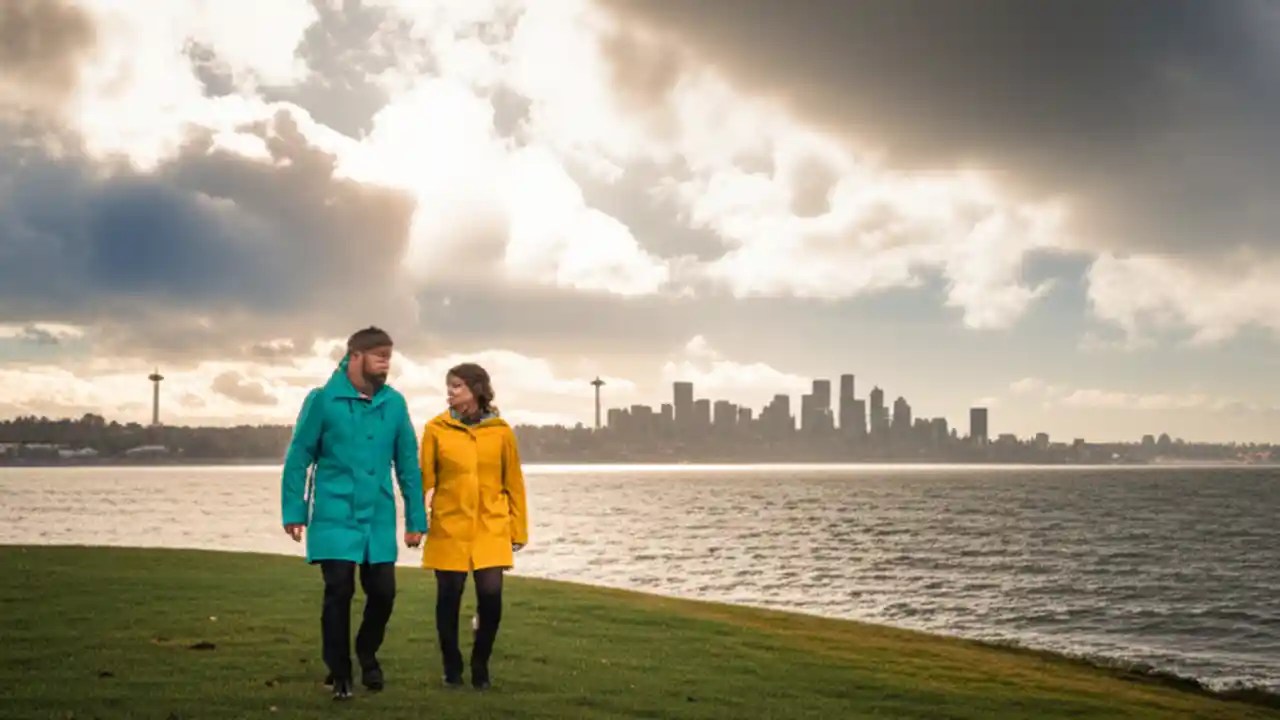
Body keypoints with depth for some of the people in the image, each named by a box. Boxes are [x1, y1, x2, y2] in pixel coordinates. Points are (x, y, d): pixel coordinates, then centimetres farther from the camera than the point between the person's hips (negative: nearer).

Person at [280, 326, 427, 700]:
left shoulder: (395, 403, 2)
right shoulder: (323, 399, -7)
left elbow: (408, 464, 6)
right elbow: (298, 458, -3)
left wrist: (416, 519, 5)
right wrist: (294, 512, -7)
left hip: (379, 520, 3)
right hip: (335, 518, -3)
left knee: (383, 592, 4)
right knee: (339, 592, -3)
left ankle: (367, 655, 33)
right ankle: (339, 671, 16)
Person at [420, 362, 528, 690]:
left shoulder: (501, 431, 2)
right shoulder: (436, 428, -1)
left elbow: (513, 483, 6)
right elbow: (424, 479, 0)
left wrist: (518, 528, 5)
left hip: (491, 529, 0)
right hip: (449, 528, 0)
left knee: (491, 596, -6)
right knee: (449, 598, 4)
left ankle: (480, 665, 15)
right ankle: (452, 668, 21)